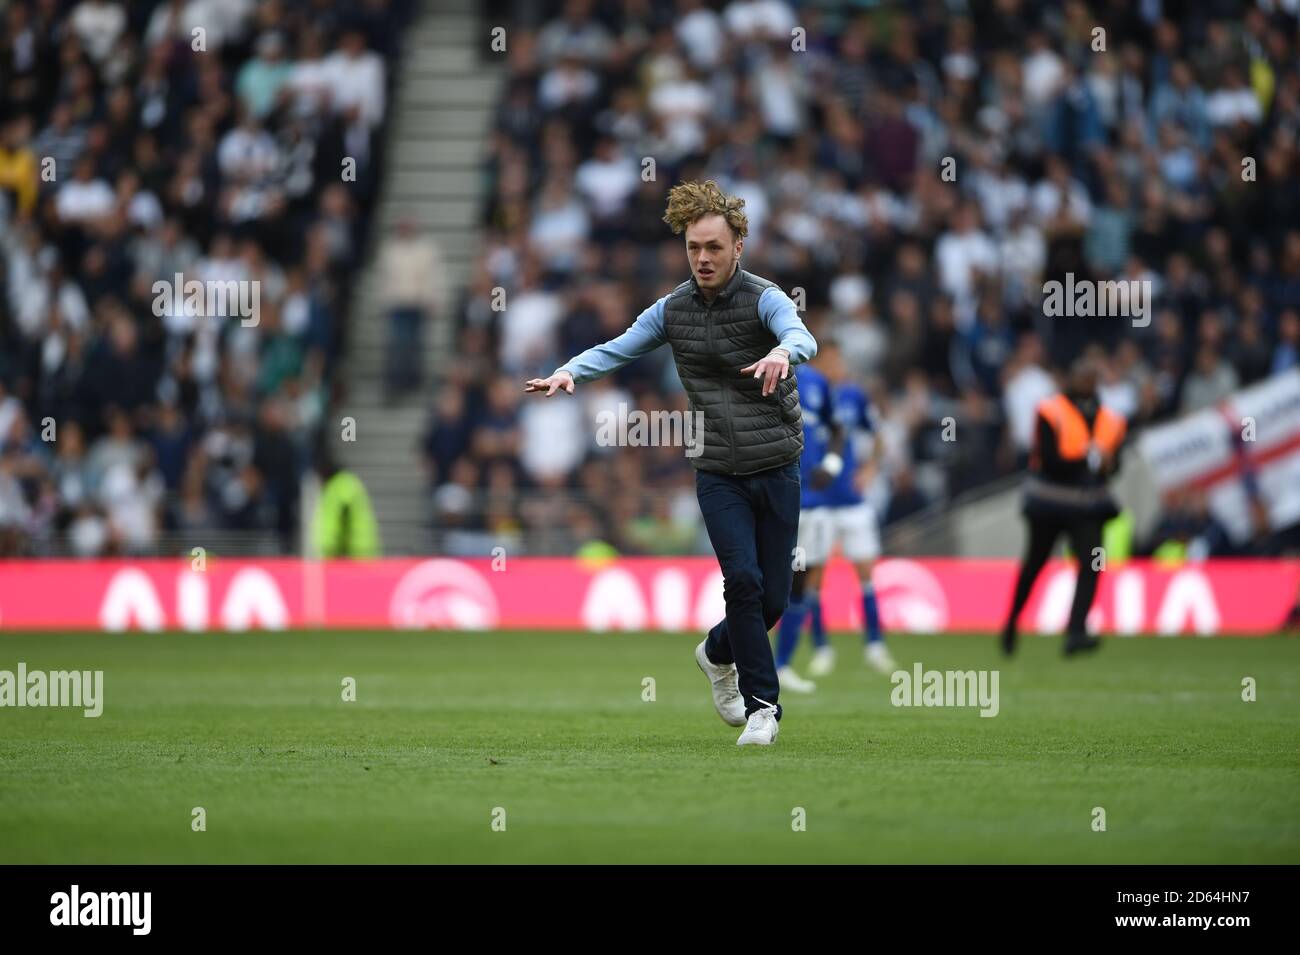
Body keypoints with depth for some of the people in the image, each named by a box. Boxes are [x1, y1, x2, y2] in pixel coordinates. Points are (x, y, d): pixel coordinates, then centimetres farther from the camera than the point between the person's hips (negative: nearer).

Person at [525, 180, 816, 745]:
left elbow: (801, 336, -31)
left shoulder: (763, 298, -11)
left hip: (777, 470, -1)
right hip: (719, 474, 1)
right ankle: (762, 705, -5)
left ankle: (718, 653, 34)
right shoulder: (674, 309, 3)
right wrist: (570, 371, -16)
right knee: (743, 579, -17)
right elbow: (619, 348, 5)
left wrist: (784, 351, -56)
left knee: (774, 599, 2)